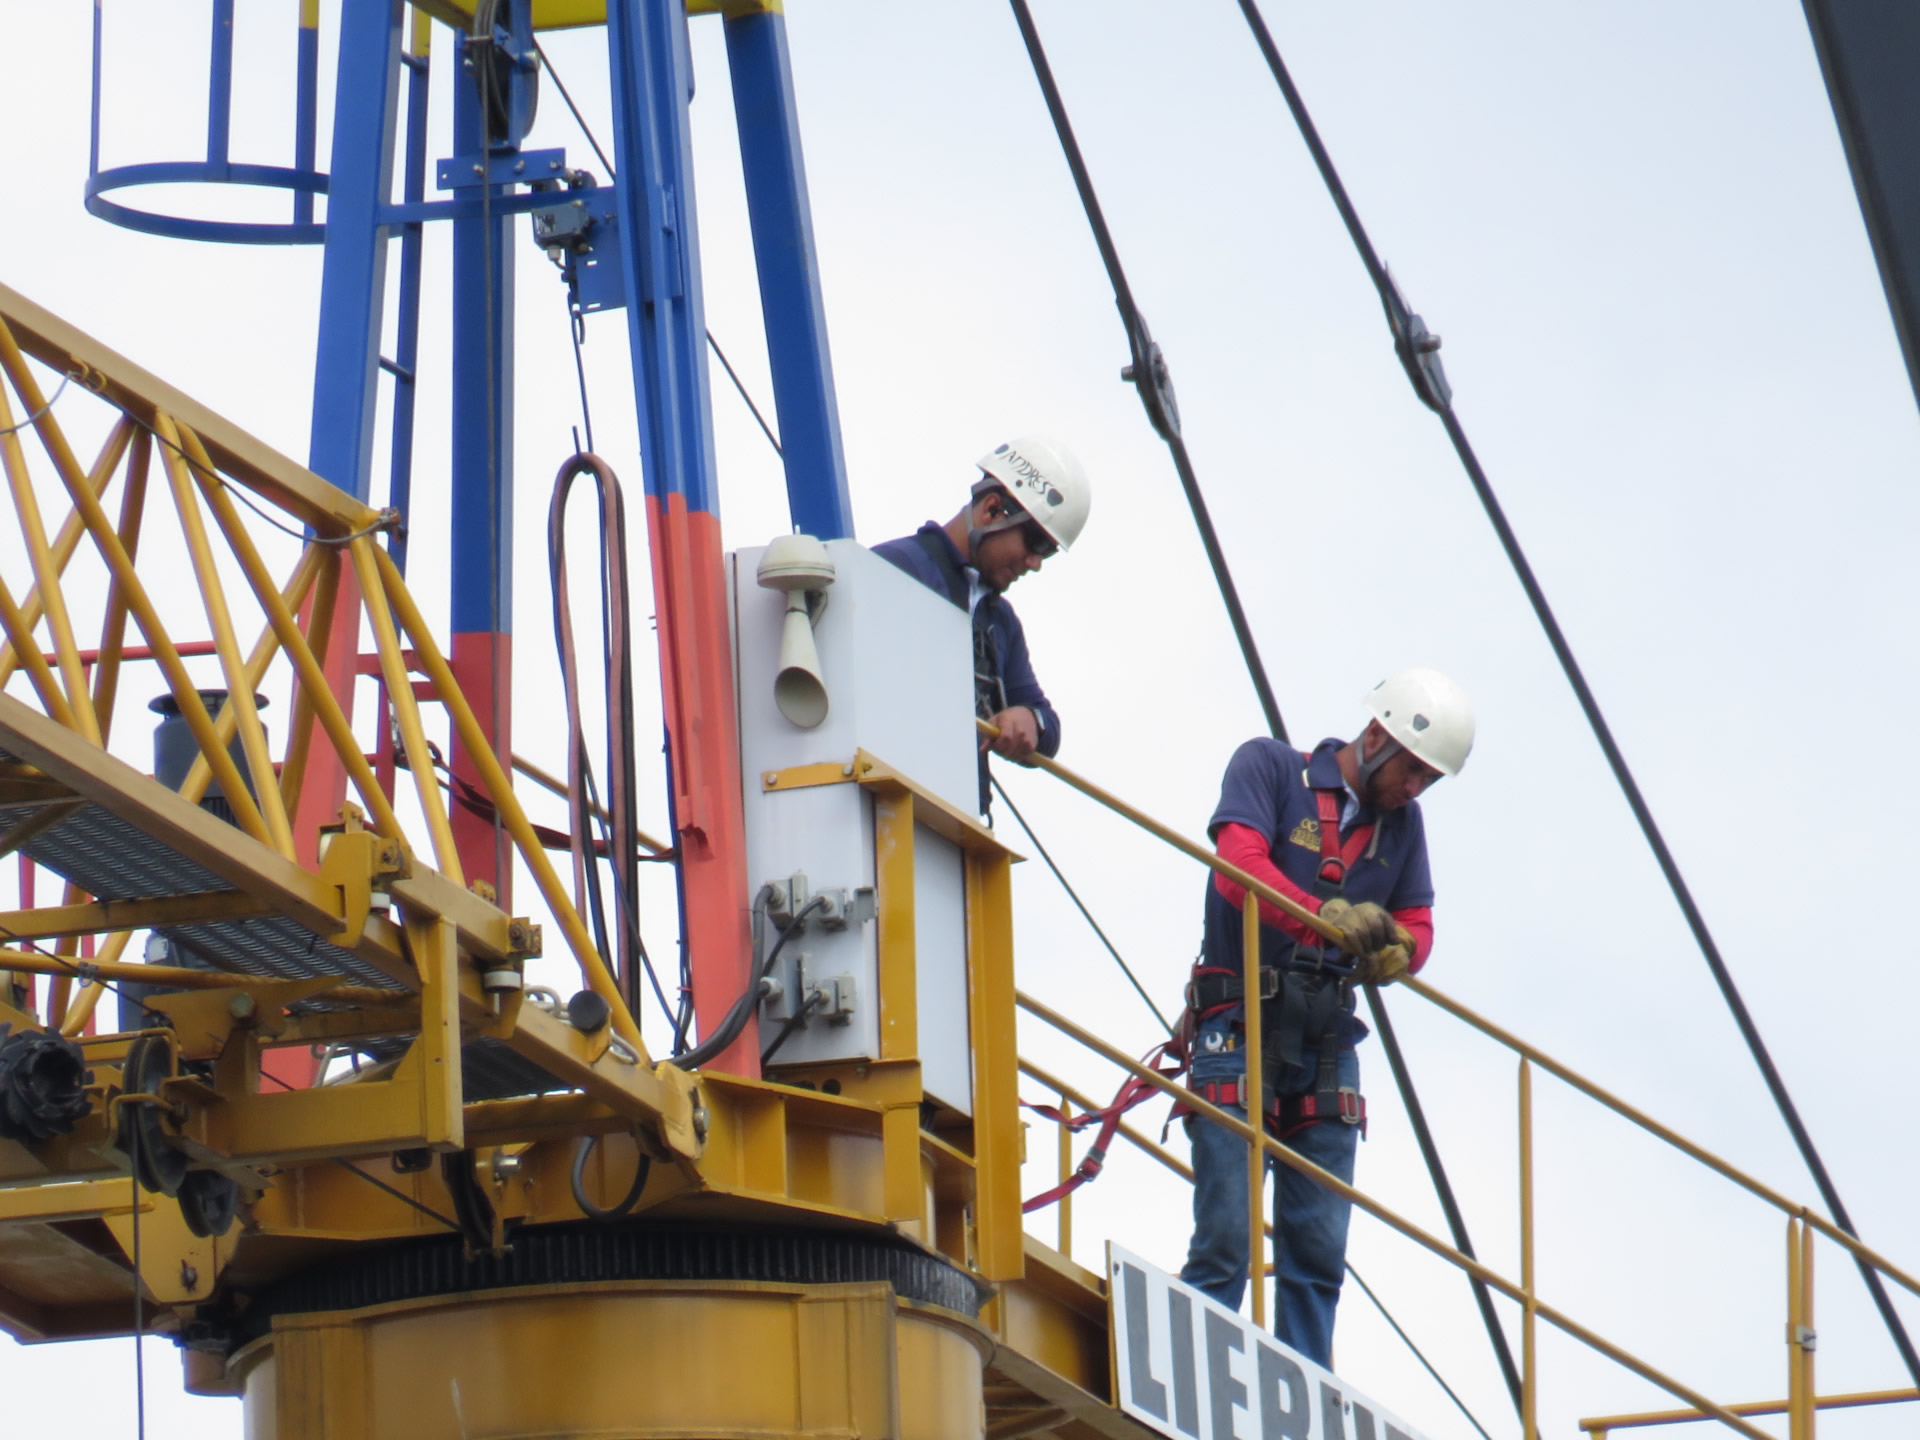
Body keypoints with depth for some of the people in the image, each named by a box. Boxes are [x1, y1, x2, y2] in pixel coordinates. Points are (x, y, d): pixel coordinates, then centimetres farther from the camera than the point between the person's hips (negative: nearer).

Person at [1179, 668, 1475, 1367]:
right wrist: (1330, 918, -33)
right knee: (1226, 1237, -13)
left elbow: (1416, 924, 14)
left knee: (1319, 1250, 1)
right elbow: (1239, 866, -17)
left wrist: (1395, 952, -12)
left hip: (1327, 1041, 5)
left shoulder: (1401, 820, 15)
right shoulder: (1267, 767, -1)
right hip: (1240, 1027, -5)